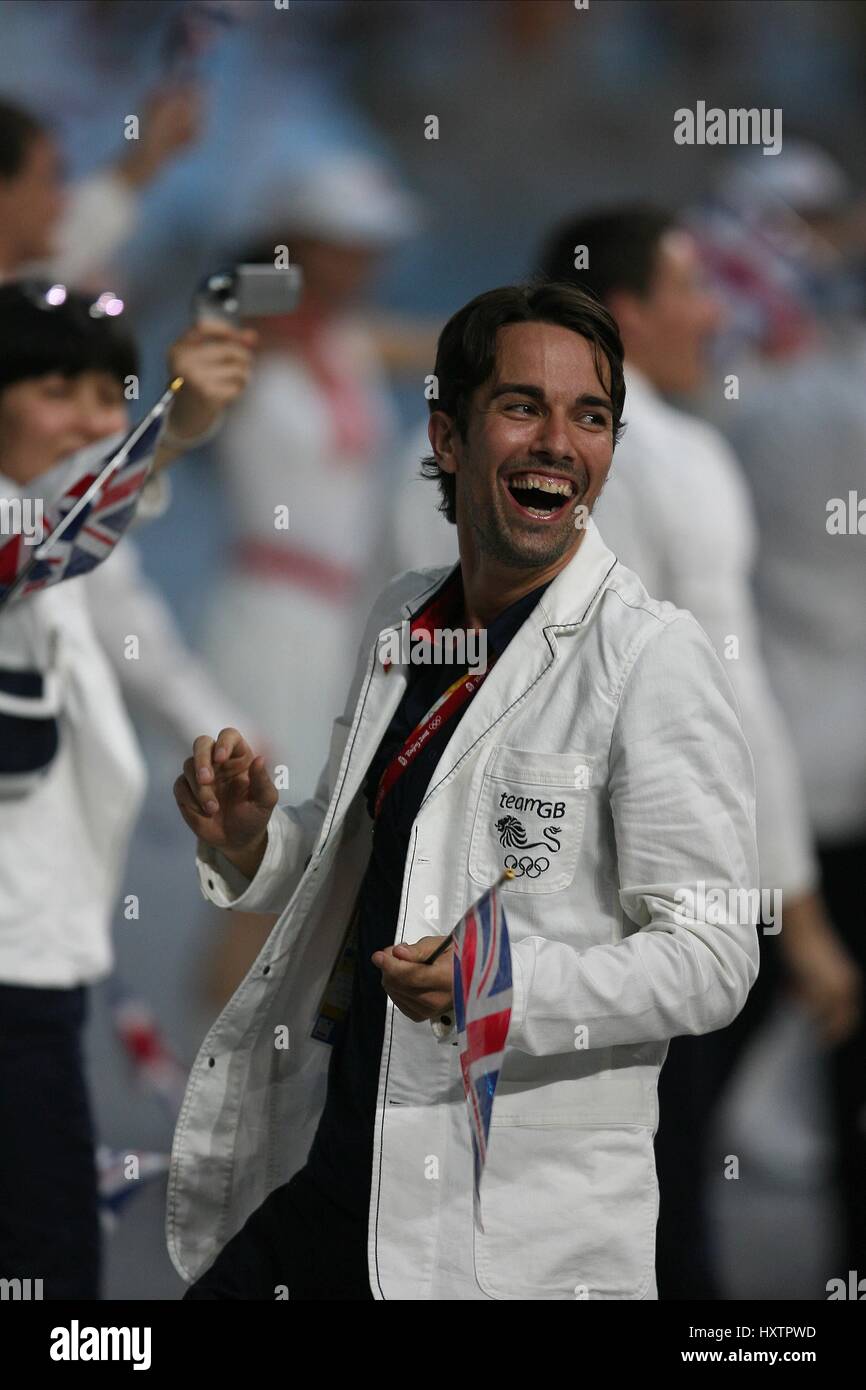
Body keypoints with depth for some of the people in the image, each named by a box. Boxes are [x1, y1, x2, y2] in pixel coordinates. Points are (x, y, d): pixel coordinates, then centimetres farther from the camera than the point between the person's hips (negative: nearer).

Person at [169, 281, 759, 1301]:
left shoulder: (653, 660, -11)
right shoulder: (402, 618, 11)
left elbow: (712, 959, -15)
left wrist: (509, 987, -28)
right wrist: (251, 841, 3)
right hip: (322, 1169, 7)